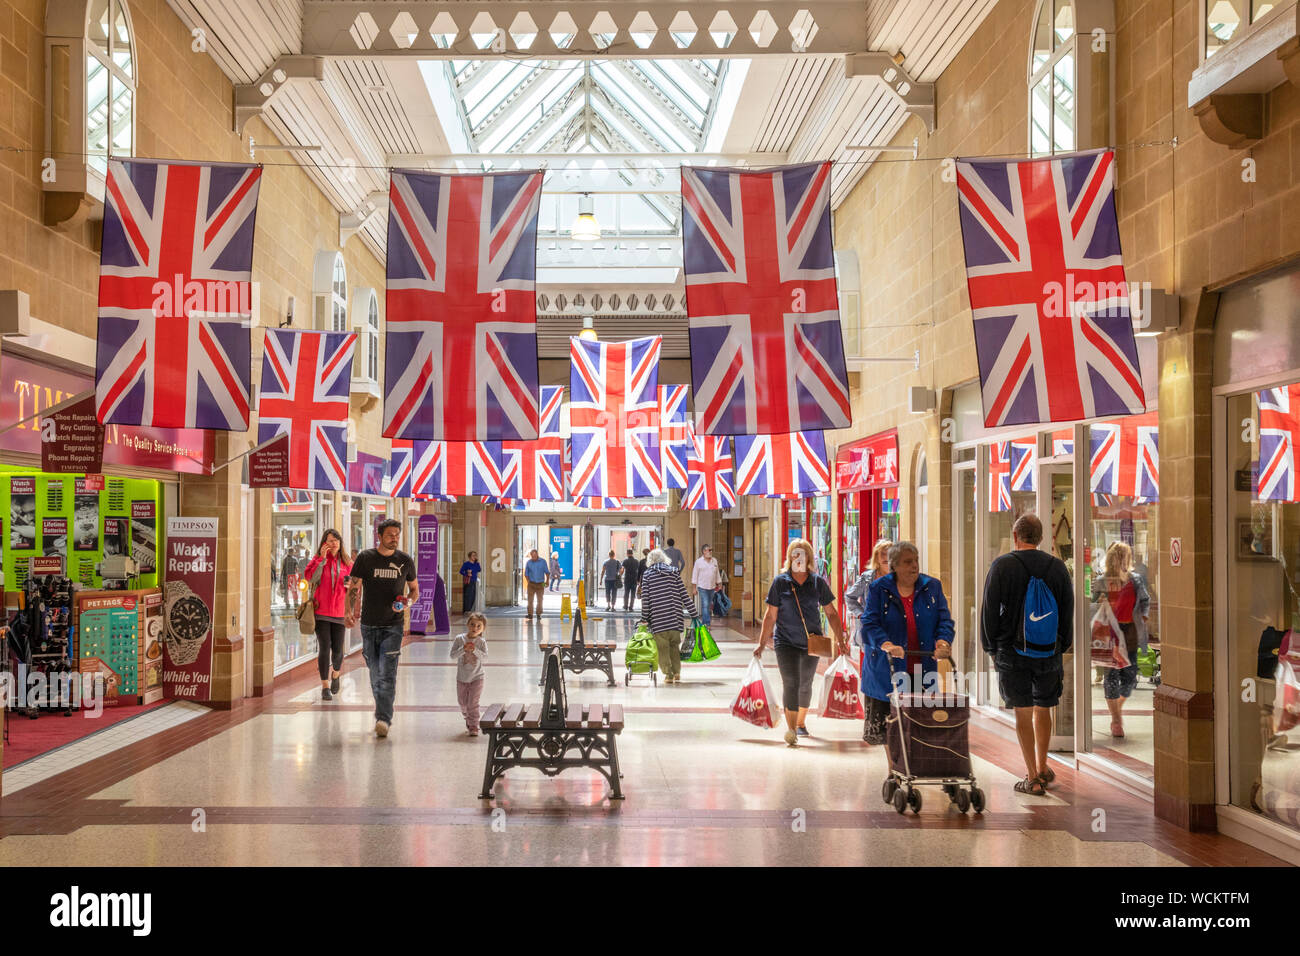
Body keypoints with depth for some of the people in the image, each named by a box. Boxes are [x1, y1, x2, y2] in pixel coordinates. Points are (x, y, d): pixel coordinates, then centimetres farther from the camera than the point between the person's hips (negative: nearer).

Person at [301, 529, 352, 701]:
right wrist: (321, 558, -16)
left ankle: (336, 674, 33)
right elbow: (309, 576, -14)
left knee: (337, 649, 2)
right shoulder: (318, 559, 5)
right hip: (321, 611, -2)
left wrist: (349, 585, -8)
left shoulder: (347, 563, 9)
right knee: (324, 647, -7)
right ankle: (325, 687, 1)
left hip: (339, 611, 2)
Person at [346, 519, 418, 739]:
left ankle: (383, 719, -12)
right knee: (375, 674, 8)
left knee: (388, 674, -11)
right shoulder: (365, 558, 0)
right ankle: (382, 713, 25)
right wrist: (349, 612, -17)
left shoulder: (405, 560, 4)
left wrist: (408, 602, -7)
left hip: (393, 625, -1)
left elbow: (415, 589, 15)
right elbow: (354, 588, -1)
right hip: (369, 625, 1)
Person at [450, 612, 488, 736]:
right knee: (462, 703, 17)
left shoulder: (482, 641, -7)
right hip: (462, 678, 3)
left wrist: (475, 650, -34)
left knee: (473, 703, -8)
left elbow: (484, 655, -19)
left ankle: (473, 727, -1)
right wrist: (463, 649, -26)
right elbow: (453, 655, -11)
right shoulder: (459, 639, -7)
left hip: (476, 678, -3)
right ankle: (467, 720, 41)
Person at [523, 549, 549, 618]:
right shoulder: (529, 562, -2)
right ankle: (530, 614, 2)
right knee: (530, 599, -3)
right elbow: (526, 574, 5)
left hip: (540, 584, 0)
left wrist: (547, 581, -1)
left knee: (539, 600, 3)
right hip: (531, 584, 0)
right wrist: (529, 582, -2)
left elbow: (547, 572, 5)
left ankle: (539, 614, 12)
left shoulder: (542, 562, -3)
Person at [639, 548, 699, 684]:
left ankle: (668, 674, 1)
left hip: (657, 618, -3)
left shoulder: (647, 574, 3)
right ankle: (677, 673, 10)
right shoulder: (674, 572, 9)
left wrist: (644, 618, 6)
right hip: (675, 617, 3)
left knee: (662, 647, 4)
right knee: (674, 645, 15)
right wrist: (693, 614, 9)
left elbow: (645, 599, -2)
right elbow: (684, 595, 6)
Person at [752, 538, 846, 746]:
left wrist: (840, 641, 4)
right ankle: (791, 729, -13)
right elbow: (771, 615, 0)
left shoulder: (818, 582, 2)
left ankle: (801, 723, 34)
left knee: (806, 684, 15)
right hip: (786, 642, -3)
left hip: (811, 641, 3)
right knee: (790, 683, -13)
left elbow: (831, 613, 8)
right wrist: (762, 643, -2)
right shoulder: (780, 581, -3)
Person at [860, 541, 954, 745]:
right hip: (886, 672, -2)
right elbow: (869, 623, -7)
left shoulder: (932, 587, 9)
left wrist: (942, 642, -16)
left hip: (922, 671, 2)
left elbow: (944, 620, 5)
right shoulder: (878, 589, 1)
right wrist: (887, 644, -25)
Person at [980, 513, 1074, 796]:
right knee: (1043, 710, 17)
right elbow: (1068, 612, 6)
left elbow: (989, 611, -5)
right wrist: (1062, 647, 15)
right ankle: (1043, 768, 28)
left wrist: (990, 648, 5)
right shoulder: (1058, 567, 2)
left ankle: (1033, 778, 5)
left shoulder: (1002, 565, -7)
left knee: (1023, 712, 3)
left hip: (1012, 651, -3)